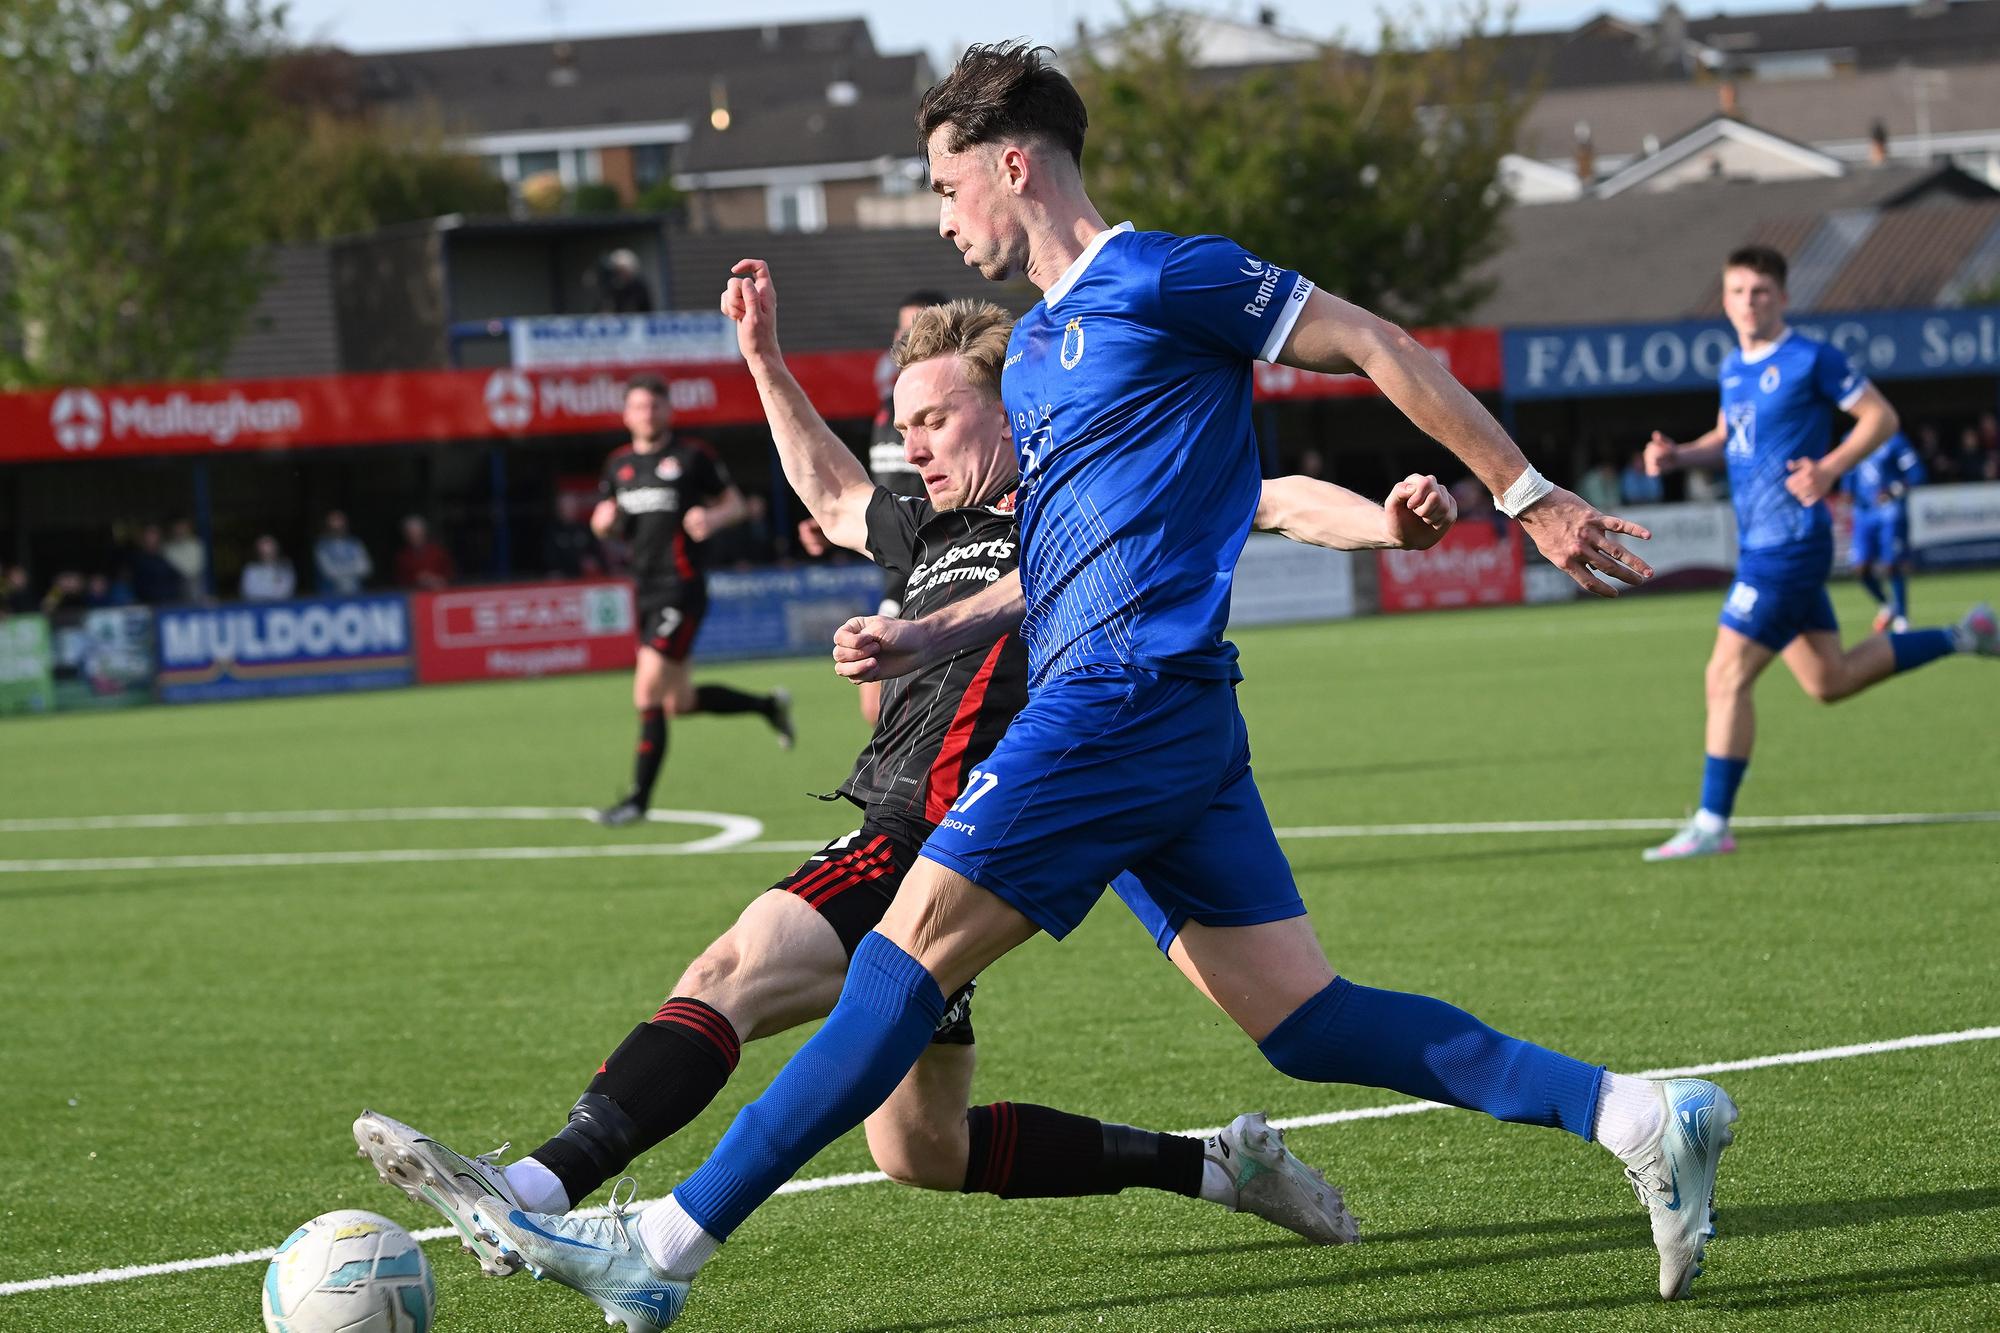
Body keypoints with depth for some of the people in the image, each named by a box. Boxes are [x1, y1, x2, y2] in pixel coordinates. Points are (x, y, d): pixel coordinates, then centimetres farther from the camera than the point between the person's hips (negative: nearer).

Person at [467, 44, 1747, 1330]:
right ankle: (1638, 1115, 0)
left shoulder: (1162, 277, -4)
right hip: (1144, 715, 10)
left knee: (913, 948, -10)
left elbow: (1376, 346, -3)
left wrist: (1528, 495, -3)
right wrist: (929, 637, 19)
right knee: (1309, 1023, 3)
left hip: (1128, 692, -10)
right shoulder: (1032, 353, 24)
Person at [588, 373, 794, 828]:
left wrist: (713, 518, -17)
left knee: (648, 692, -14)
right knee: (679, 702, 13)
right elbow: (601, 522, 22)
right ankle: (768, 705, 36)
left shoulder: (692, 456, -2)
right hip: (645, 591, 7)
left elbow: (735, 503, 5)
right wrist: (604, 518, -2)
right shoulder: (620, 464, 13)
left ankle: (639, 798, -8)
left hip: (680, 588, -7)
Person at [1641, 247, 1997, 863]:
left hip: (1790, 546, -9)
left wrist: (1830, 468, -20)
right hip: (1759, 544, 9)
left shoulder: (1810, 359, -10)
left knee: (1727, 676, -12)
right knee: (1830, 681, 18)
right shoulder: (1733, 368, 13)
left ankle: (1712, 824, -8)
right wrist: (1676, 455, 8)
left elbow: (1881, 417, -7)